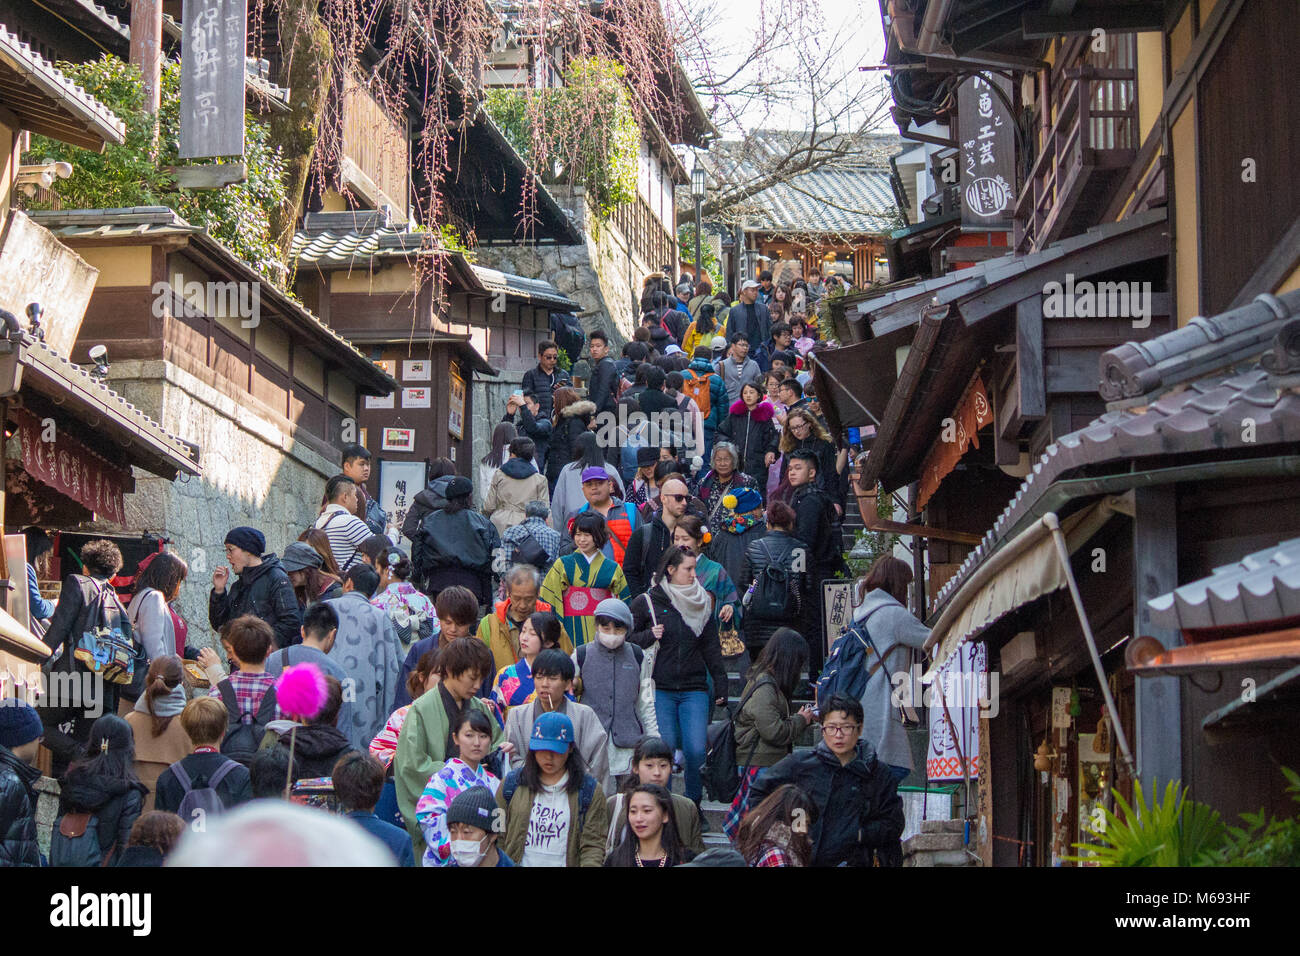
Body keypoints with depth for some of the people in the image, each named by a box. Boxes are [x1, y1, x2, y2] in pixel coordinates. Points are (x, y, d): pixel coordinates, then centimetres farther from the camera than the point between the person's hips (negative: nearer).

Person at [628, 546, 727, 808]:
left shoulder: (702, 604, 12)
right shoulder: (647, 603, 3)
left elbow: (712, 649, 16)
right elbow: (627, 641, 6)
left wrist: (720, 686, 11)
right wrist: (649, 636, -13)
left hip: (694, 690, 2)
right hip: (660, 690, -2)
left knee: (696, 750, -9)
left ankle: (694, 804, 8)